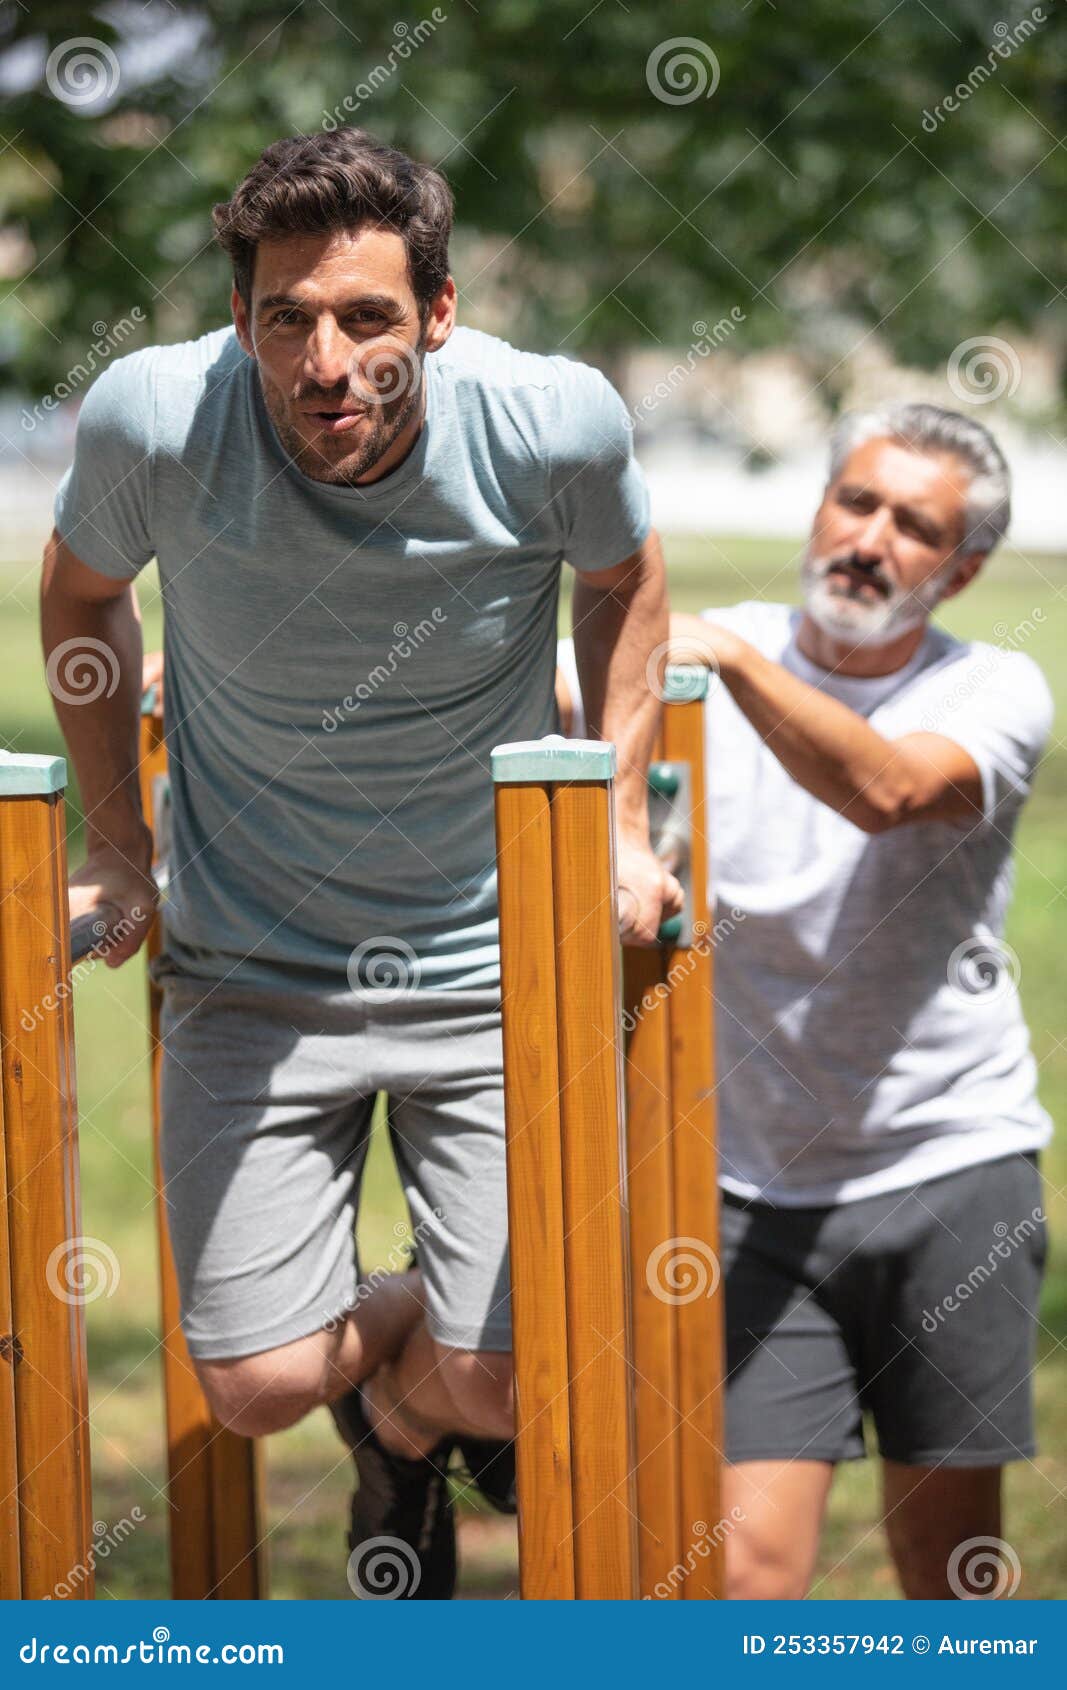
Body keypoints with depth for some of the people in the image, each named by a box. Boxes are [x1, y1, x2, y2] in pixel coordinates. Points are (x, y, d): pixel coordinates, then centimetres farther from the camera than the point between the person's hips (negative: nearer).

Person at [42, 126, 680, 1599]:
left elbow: (622, 581, 5)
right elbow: (83, 592, 3)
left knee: (497, 1379, -9)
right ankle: (409, 1358, 32)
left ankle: (407, 1415, 31)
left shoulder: (554, 424, -21)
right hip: (249, 966, 0)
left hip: (492, 958, 0)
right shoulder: (153, 417, -21)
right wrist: (116, 852, 7)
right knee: (260, 1386, -6)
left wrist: (623, 830, 3)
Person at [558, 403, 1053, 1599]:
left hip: (950, 1169, 0)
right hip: (757, 1189, 0)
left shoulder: (993, 693, -4)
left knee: (947, 1554, 8)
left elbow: (888, 790, -26)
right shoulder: (689, 666, 1)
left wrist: (732, 656, -39)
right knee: (751, 1565, -10)